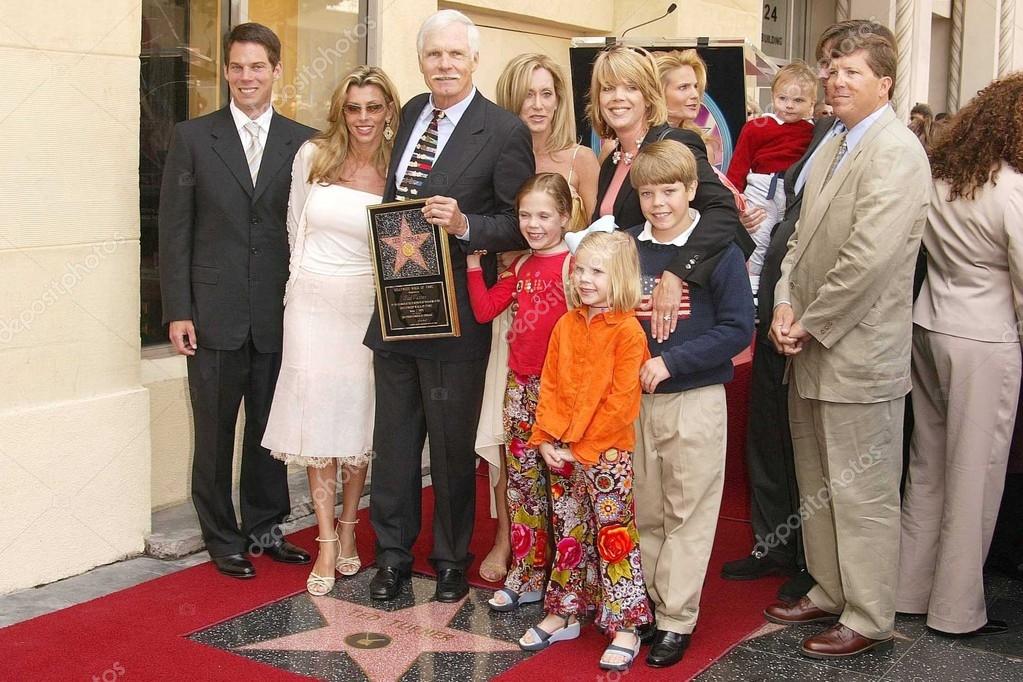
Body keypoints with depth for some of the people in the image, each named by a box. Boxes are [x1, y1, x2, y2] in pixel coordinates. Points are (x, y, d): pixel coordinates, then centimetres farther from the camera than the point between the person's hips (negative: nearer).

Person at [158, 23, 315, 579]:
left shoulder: (303, 143, 5)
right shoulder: (193, 137, 3)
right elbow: (174, 229, 0)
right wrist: (177, 311, -6)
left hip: (279, 316, 1)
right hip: (214, 314, -1)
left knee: (270, 428, 11)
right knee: (215, 433, 7)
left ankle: (265, 528, 27)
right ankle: (222, 538, 21)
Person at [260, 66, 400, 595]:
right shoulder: (312, 155, -1)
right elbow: (295, 225, 11)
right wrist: (304, 277, 13)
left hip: (368, 307, -1)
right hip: (313, 303, 1)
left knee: (359, 416, 7)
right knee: (317, 414, 2)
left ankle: (347, 529, 24)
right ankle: (326, 543, 10)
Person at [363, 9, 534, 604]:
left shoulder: (505, 131, -10)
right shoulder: (411, 113, 10)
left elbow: (521, 224, -10)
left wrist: (466, 226, -24)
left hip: (455, 316, -6)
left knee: (452, 445, 9)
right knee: (393, 440, 14)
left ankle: (452, 558, 27)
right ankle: (394, 553, 29)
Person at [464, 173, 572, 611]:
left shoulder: (572, 264, -9)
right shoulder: (521, 267, 12)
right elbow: (484, 310, 10)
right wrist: (473, 261, 6)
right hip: (519, 384, 7)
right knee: (521, 480, 12)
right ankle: (526, 577, 22)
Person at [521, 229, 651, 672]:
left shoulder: (628, 331, -12)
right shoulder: (566, 325, 8)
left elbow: (621, 401, -16)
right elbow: (549, 387, 8)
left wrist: (582, 447, -16)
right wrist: (545, 441, -2)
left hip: (607, 453, -6)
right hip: (562, 453, 6)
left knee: (614, 537, 0)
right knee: (568, 535, 16)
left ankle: (625, 628, 10)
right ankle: (564, 614, 29)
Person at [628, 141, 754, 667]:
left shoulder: (719, 250, -8)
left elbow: (737, 329, -12)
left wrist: (671, 361, -19)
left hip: (695, 400, -4)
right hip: (633, 399, 4)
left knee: (688, 513, 4)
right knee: (646, 512, 12)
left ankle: (676, 619, 14)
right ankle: (650, 602, 27)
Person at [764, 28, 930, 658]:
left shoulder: (895, 151, -14)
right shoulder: (834, 148, 14)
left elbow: (870, 256, -23)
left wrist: (811, 325, -15)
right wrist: (785, 305, 0)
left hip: (858, 353, -9)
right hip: (813, 350, 9)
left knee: (861, 493, 2)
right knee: (819, 486, 19)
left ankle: (870, 621, 15)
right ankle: (830, 593, 34)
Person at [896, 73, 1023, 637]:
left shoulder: (937, 174, 2)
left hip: (928, 328, 7)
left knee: (927, 462, 15)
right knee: (974, 473, 4)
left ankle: (910, 588, 26)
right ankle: (956, 608, 15)